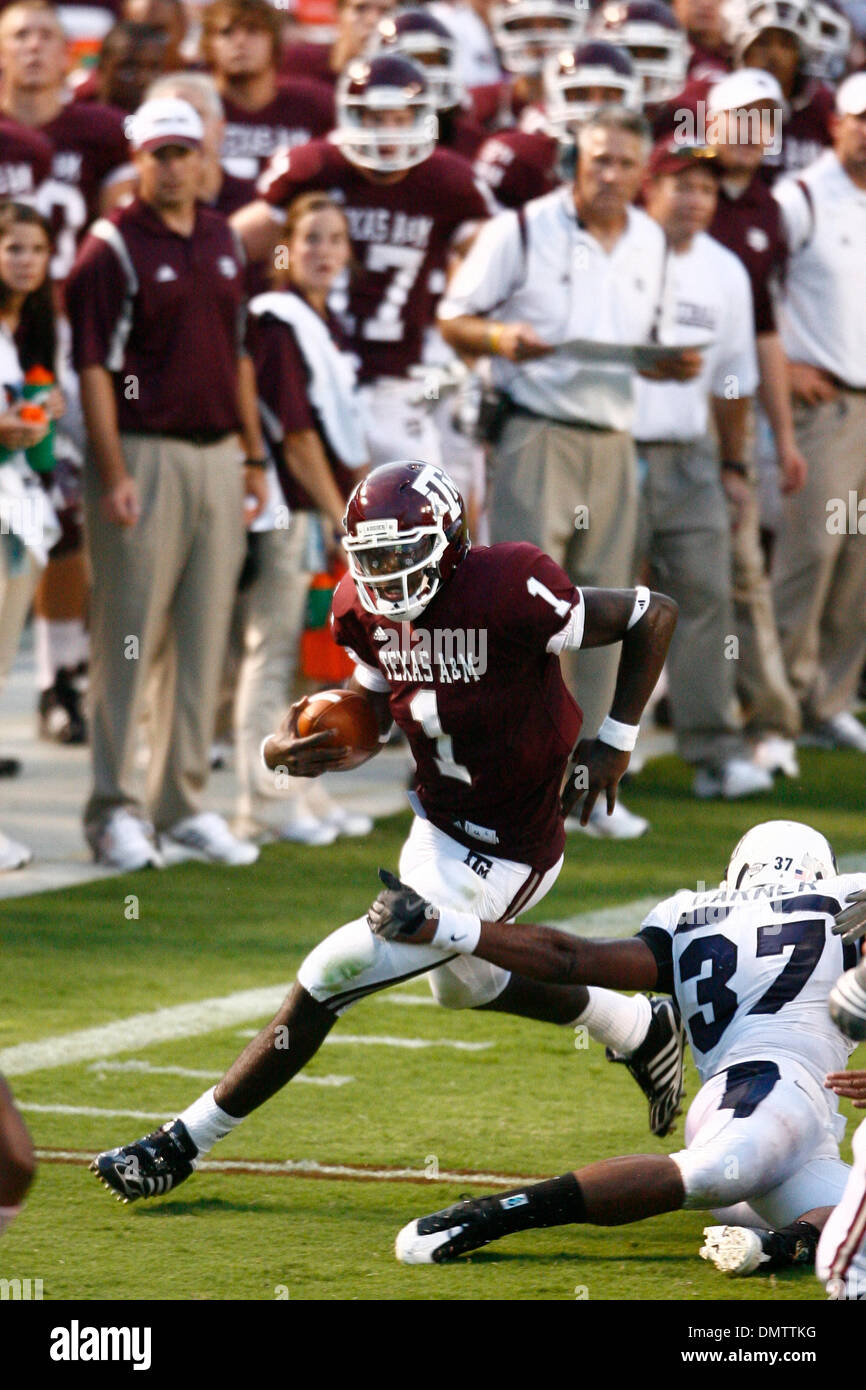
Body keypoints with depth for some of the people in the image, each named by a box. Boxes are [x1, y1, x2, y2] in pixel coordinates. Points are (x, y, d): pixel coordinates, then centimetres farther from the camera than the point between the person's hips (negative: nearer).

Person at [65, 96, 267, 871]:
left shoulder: (223, 241, 13)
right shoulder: (113, 247, -7)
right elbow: (93, 365, -11)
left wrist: (253, 455, 16)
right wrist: (113, 474, -16)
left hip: (218, 455, 6)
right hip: (146, 453, -6)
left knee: (204, 638, 9)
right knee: (130, 639, -3)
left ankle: (185, 802, 16)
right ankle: (114, 811, 1)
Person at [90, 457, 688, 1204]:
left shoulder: (510, 596, -29)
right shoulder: (369, 609, -8)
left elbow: (655, 615, -19)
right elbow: (370, 715, 6)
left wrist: (616, 741, -17)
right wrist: (289, 748, -15)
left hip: (502, 857, -9)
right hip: (438, 825, 9)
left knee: (331, 978, -10)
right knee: (466, 982, 32)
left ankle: (183, 1145, 0)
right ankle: (645, 1031, 55)